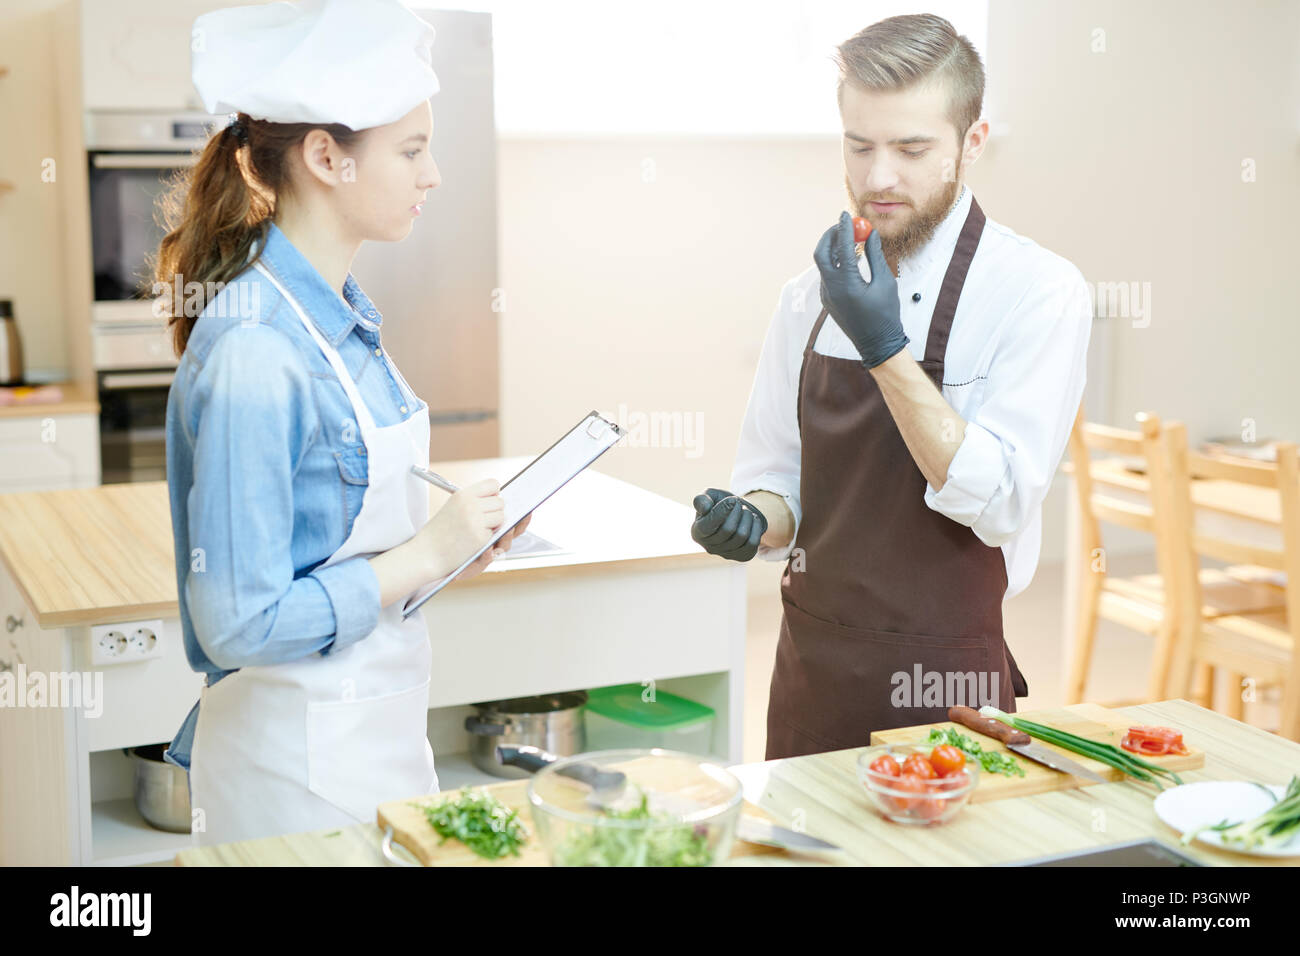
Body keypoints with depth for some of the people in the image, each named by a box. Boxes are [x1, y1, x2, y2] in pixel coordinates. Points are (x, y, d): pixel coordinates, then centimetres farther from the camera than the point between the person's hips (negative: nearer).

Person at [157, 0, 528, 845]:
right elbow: (240, 623, -24)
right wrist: (424, 556, -18)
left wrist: (453, 540, 1)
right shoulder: (253, 351, -24)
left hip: (377, 734, 9)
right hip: (301, 761, -9)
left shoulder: (344, 317, 5)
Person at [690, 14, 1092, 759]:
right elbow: (778, 472, 11)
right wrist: (754, 520, -12)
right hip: (812, 668, 5)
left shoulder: (1042, 292, -12)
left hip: (944, 682, -4)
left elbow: (999, 502, -19)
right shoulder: (812, 296, 4)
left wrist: (886, 348, -25)